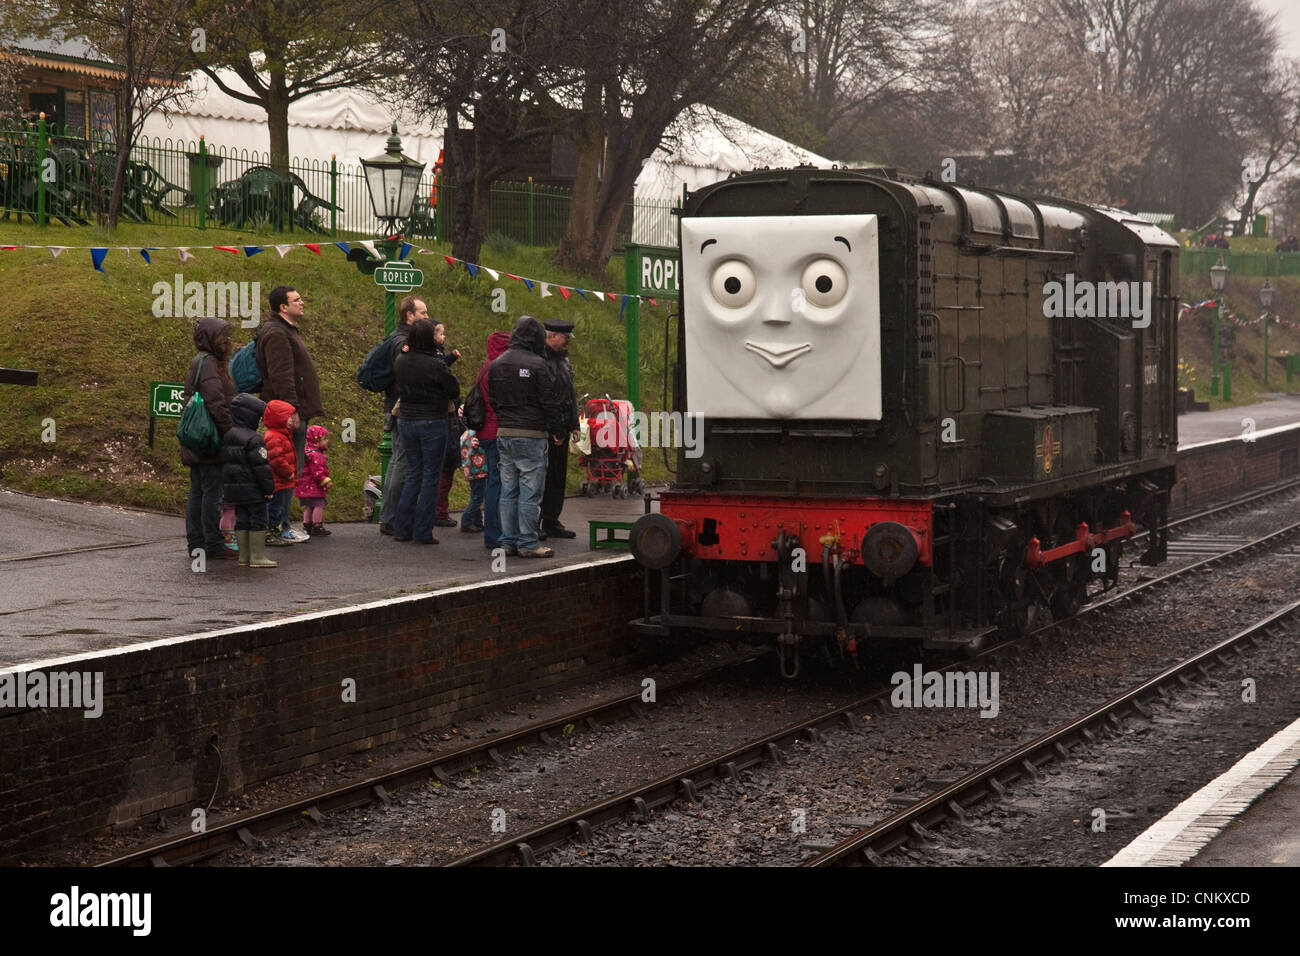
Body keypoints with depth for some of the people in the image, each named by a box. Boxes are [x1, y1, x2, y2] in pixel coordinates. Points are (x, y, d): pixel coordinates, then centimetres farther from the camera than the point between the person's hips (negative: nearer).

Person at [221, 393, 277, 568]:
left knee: (242, 521, 13)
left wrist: (226, 488, 23)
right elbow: (261, 466, -18)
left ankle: (244, 556, 15)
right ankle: (257, 557, -2)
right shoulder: (253, 439, -17)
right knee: (258, 520, -2)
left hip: (233, 488, 8)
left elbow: (224, 463, 17)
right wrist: (269, 488, -11)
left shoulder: (227, 437, 11)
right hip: (252, 489, -8)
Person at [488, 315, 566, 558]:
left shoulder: (496, 365, 10)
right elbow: (550, 401, -9)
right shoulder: (536, 364, -10)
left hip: (504, 435, 7)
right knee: (530, 491, -3)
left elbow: (492, 401, 16)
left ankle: (509, 541, 14)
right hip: (531, 435, -6)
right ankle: (528, 543, -2)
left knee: (508, 491, 11)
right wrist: (556, 430, 1)